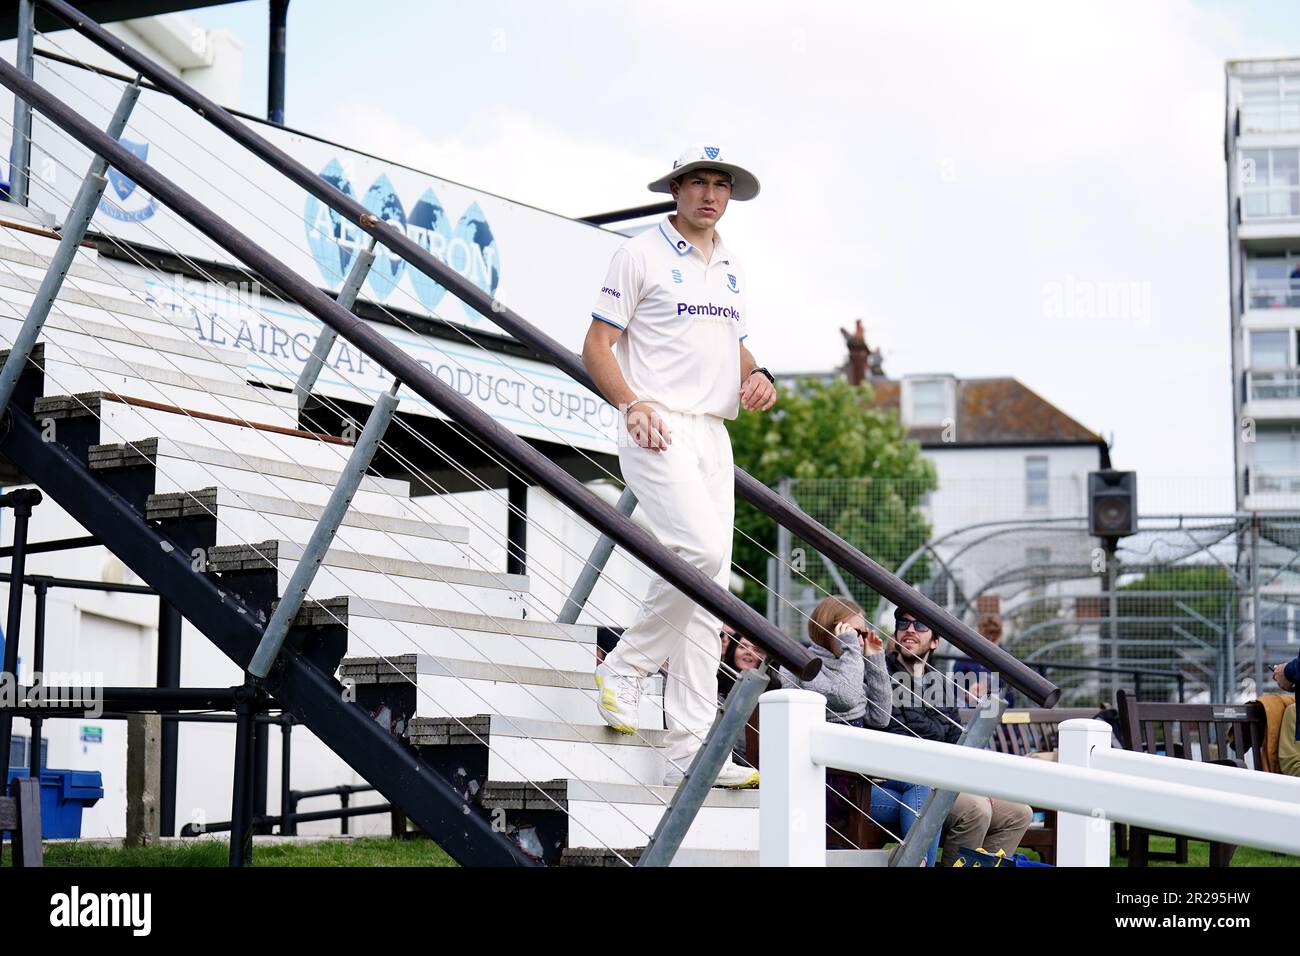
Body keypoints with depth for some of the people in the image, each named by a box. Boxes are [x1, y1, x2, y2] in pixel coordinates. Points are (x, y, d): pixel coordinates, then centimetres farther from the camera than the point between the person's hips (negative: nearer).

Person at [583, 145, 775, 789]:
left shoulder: (730, 268, 19)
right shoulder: (641, 254, -2)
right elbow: (597, 345, -5)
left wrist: (756, 375, 5)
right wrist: (632, 404, -20)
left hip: (713, 434, 7)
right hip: (658, 432, -7)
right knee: (703, 549, -26)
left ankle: (690, 749, 5)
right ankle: (625, 666, -3)